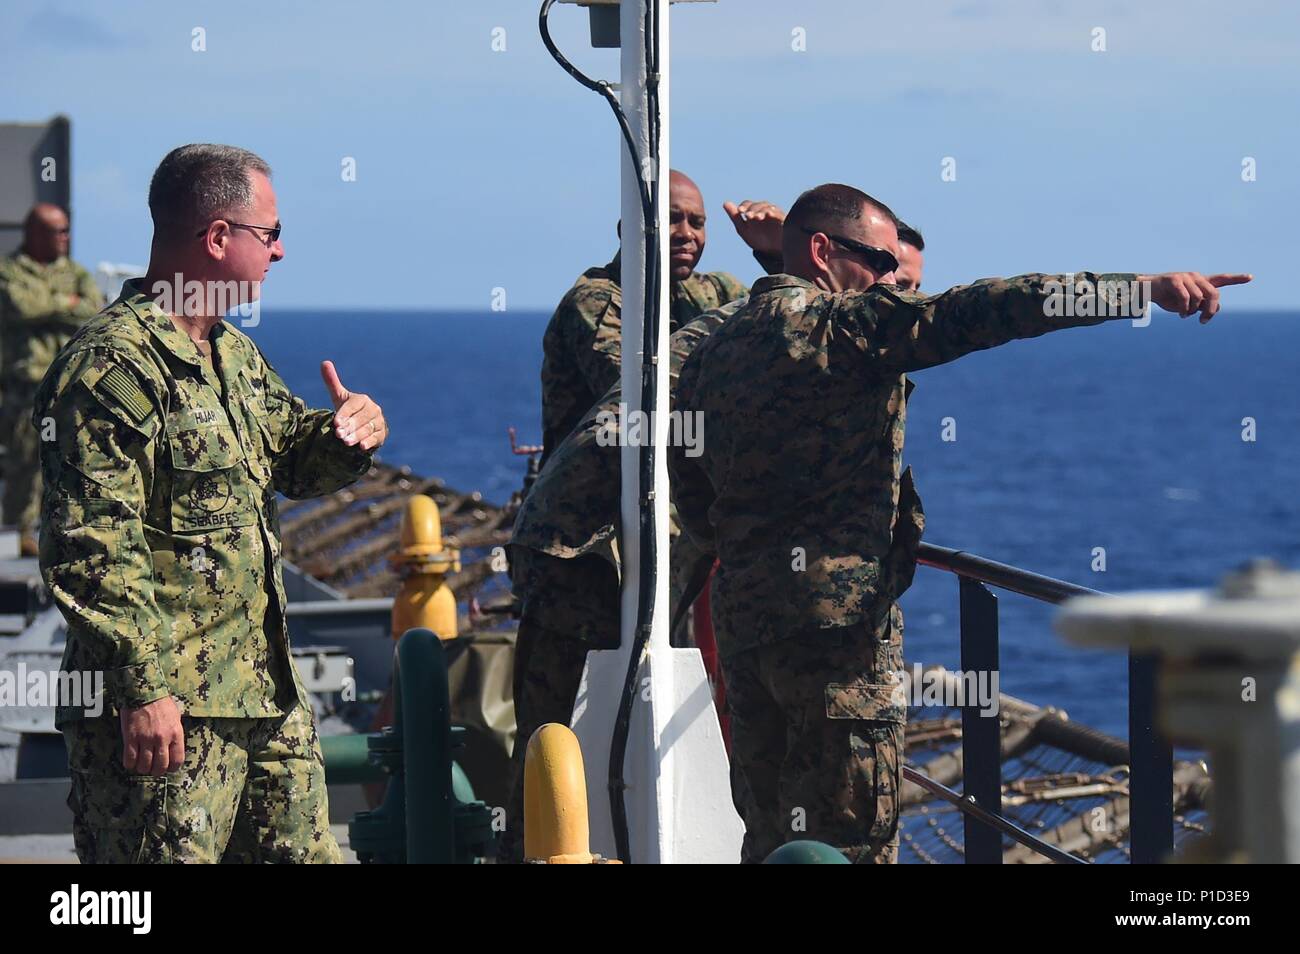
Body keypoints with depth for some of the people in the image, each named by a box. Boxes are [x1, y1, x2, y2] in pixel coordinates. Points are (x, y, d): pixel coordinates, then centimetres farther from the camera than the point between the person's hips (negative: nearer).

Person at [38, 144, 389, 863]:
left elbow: (291, 459, 29)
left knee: (307, 852, 14)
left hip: (268, 696, 10)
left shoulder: (235, 356, 16)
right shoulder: (113, 365, -16)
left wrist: (342, 438, 5)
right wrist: (140, 688, -23)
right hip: (164, 710, -10)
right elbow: (91, 548, -20)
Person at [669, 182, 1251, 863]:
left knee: (772, 838, 14)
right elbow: (979, 313, -20)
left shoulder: (710, 354, 16)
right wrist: (1144, 288, -22)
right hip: (835, 622, -8)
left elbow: (695, 512, 19)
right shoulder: (843, 324, -9)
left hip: (740, 619, 8)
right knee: (848, 839, -5)